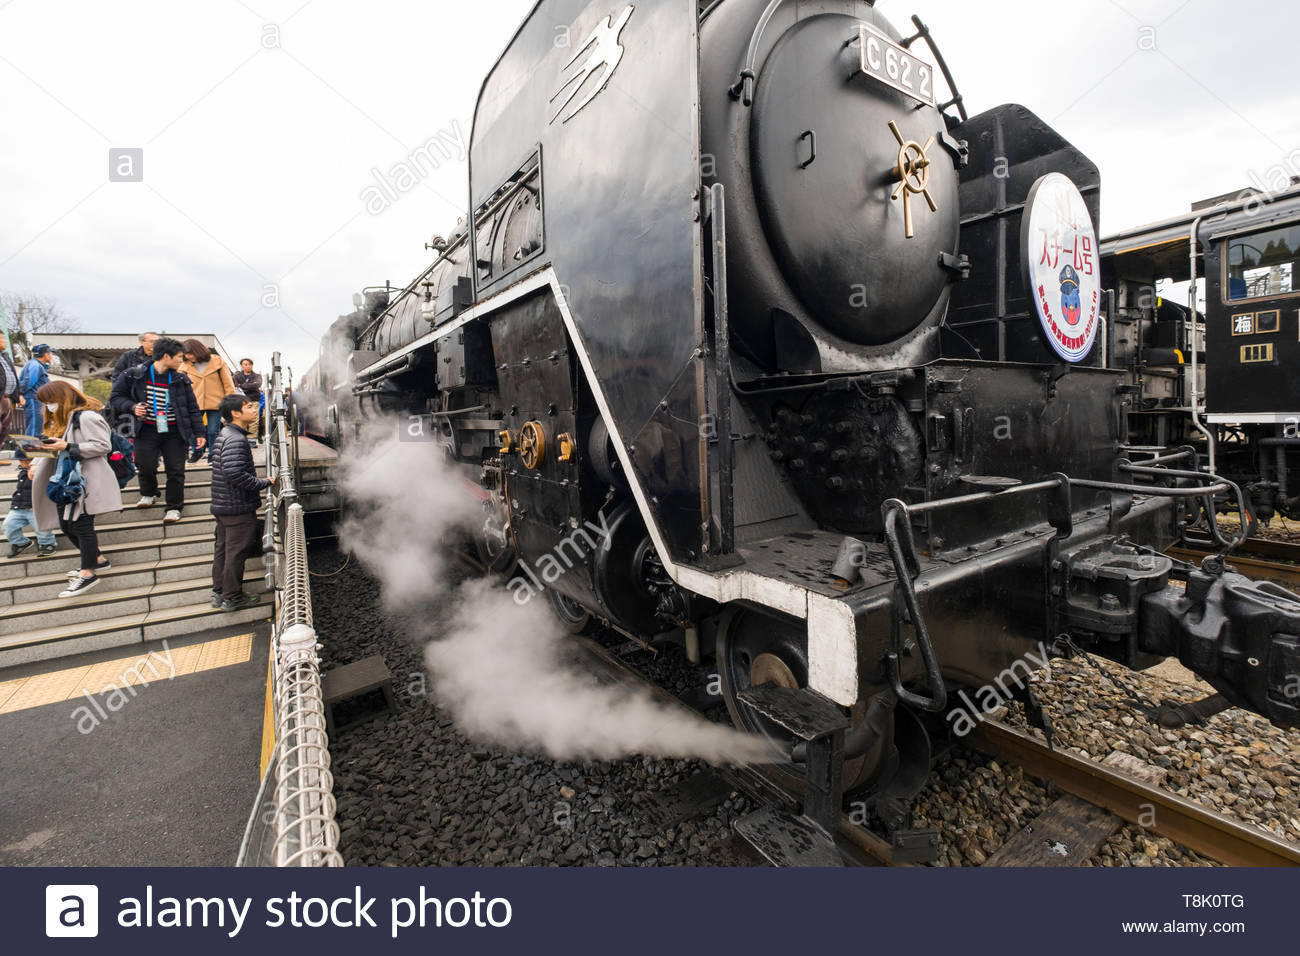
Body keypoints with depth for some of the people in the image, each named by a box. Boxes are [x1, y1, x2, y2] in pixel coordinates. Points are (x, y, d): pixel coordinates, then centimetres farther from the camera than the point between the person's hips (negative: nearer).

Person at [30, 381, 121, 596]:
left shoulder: (86, 417, -11)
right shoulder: (63, 419, 20)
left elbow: (103, 446, -20)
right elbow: (58, 449, 21)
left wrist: (67, 447, -21)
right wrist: (37, 466, 7)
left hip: (86, 480, -10)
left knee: (81, 524, -7)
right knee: (66, 524, 11)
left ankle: (88, 573, -2)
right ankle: (97, 559, 24)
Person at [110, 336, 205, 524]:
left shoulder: (180, 379, 3)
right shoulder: (135, 375, -3)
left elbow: (192, 408, 7)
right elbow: (116, 396, 8)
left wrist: (199, 433, 4)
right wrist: (131, 407, -13)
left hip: (174, 432, 1)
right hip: (146, 430, -1)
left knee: (176, 470, -1)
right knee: (146, 466, -4)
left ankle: (174, 507, 12)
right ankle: (148, 494, 29)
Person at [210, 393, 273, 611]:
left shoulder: (225, 434, 13)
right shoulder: (236, 439, -20)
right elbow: (235, 473, -28)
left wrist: (258, 482, 16)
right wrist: (264, 483, -18)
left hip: (223, 505, 10)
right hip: (238, 507, -10)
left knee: (223, 548, 18)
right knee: (236, 552, 1)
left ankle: (219, 593, 30)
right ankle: (232, 597, 11)